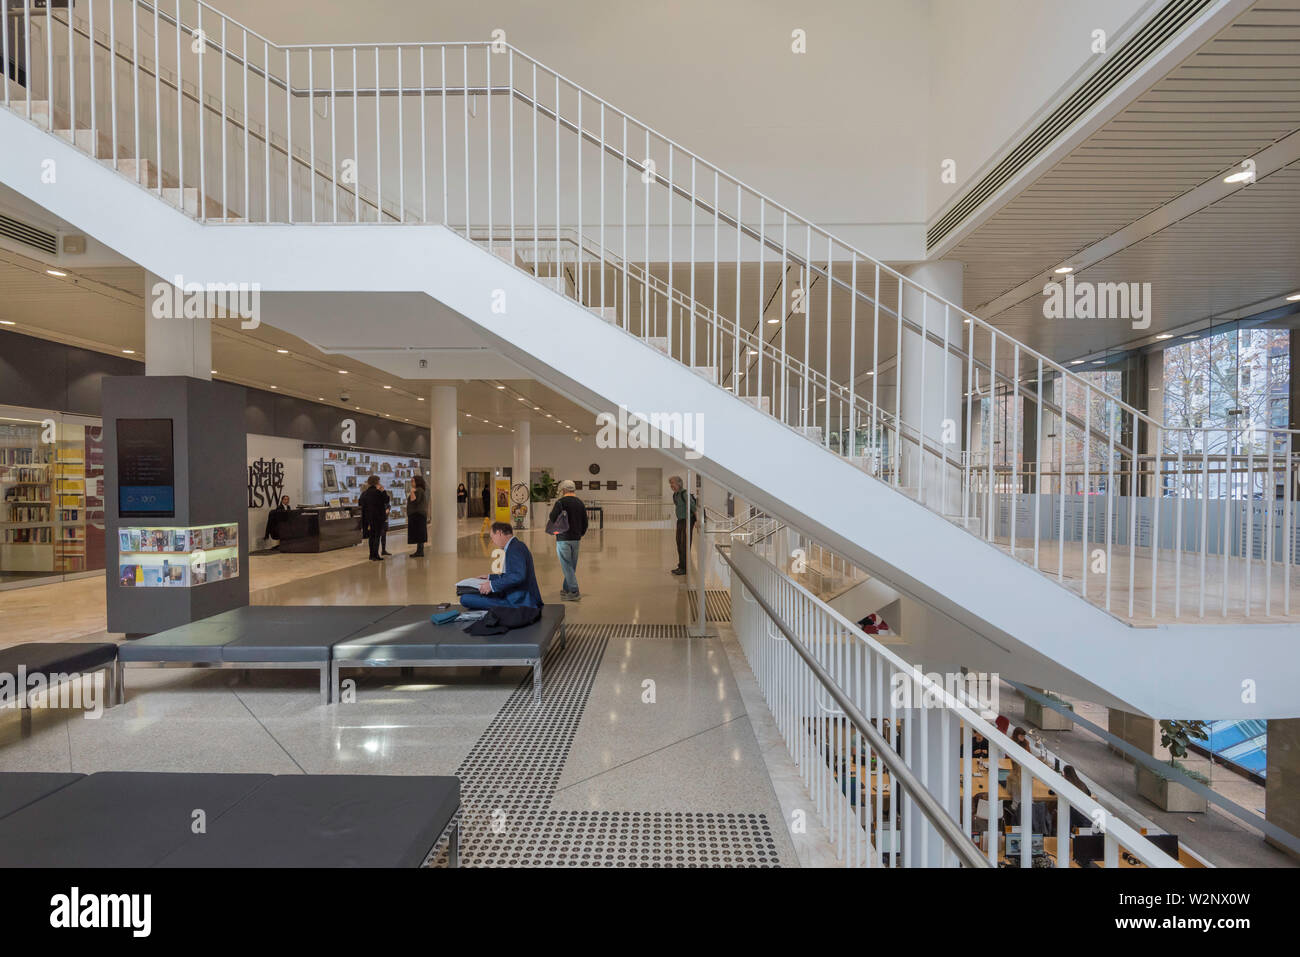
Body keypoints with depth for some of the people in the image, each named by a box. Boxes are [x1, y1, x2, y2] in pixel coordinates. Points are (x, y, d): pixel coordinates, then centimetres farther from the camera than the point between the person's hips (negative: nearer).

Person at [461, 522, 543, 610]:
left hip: (518, 603, -11)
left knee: (465, 599, -19)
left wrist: (492, 585, -23)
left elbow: (519, 576, -28)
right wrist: (490, 577, 30)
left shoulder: (514, 548, -15)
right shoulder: (516, 545, 17)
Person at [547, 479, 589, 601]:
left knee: (567, 565, -4)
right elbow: (585, 522, 15)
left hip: (563, 538, -6)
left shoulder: (560, 502, -10)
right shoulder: (580, 503, 10)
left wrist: (548, 527, 7)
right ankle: (567, 589, 26)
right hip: (576, 538, 7)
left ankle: (574, 593, -7)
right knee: (572, 565, 15)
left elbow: (552, 519, -14)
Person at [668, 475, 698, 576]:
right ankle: (681, 566, 19)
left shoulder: (685, 493, -16)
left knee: (685, 545, -7)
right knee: (679, 544, 10)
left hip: (687, 520, -9)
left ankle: (685, 568, -1)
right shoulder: (675, 495, 10)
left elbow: (693, 506, -17)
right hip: (680, 520, 9)